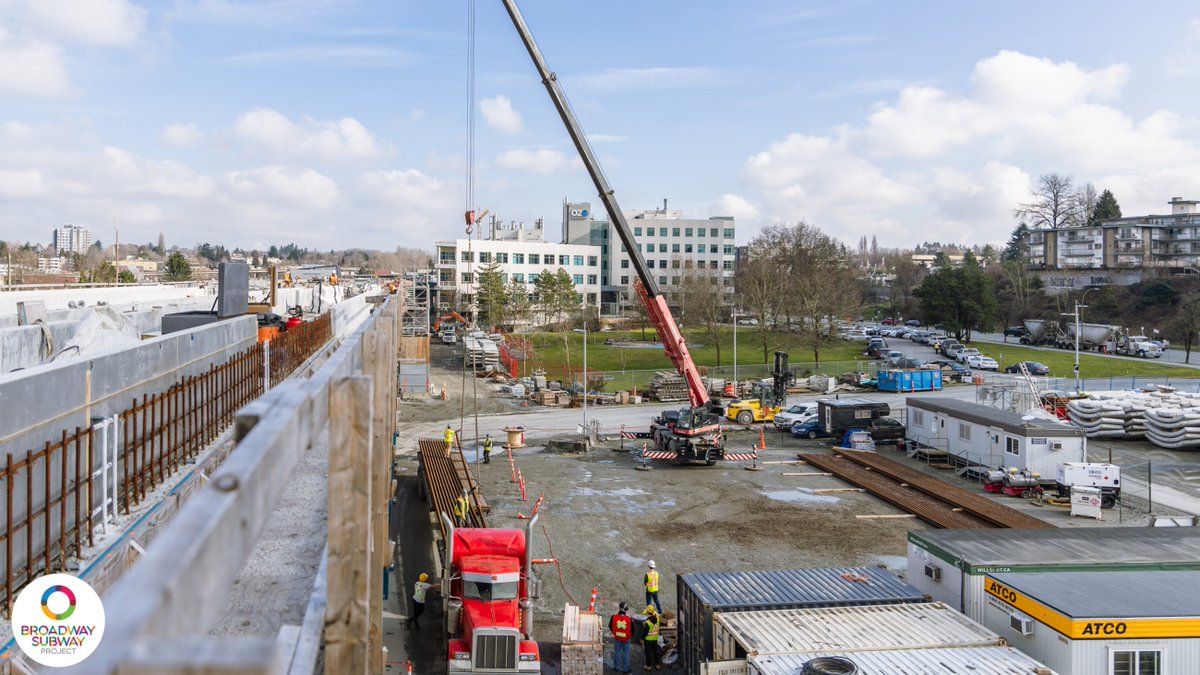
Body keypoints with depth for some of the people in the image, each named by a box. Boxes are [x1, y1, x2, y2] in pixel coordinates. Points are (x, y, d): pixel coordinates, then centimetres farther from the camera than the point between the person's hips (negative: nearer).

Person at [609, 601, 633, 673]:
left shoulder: (614, 617, -19)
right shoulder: (629, 619, -23)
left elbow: (610, 626, -1)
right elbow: (632, 629, -9)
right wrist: (631, 635, 13)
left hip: (617, 637, 1)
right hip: (626, 638, -1)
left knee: (617, 652, 18)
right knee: (626, 653, 13)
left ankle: (616, 667, 28)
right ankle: (625, 668, 21)